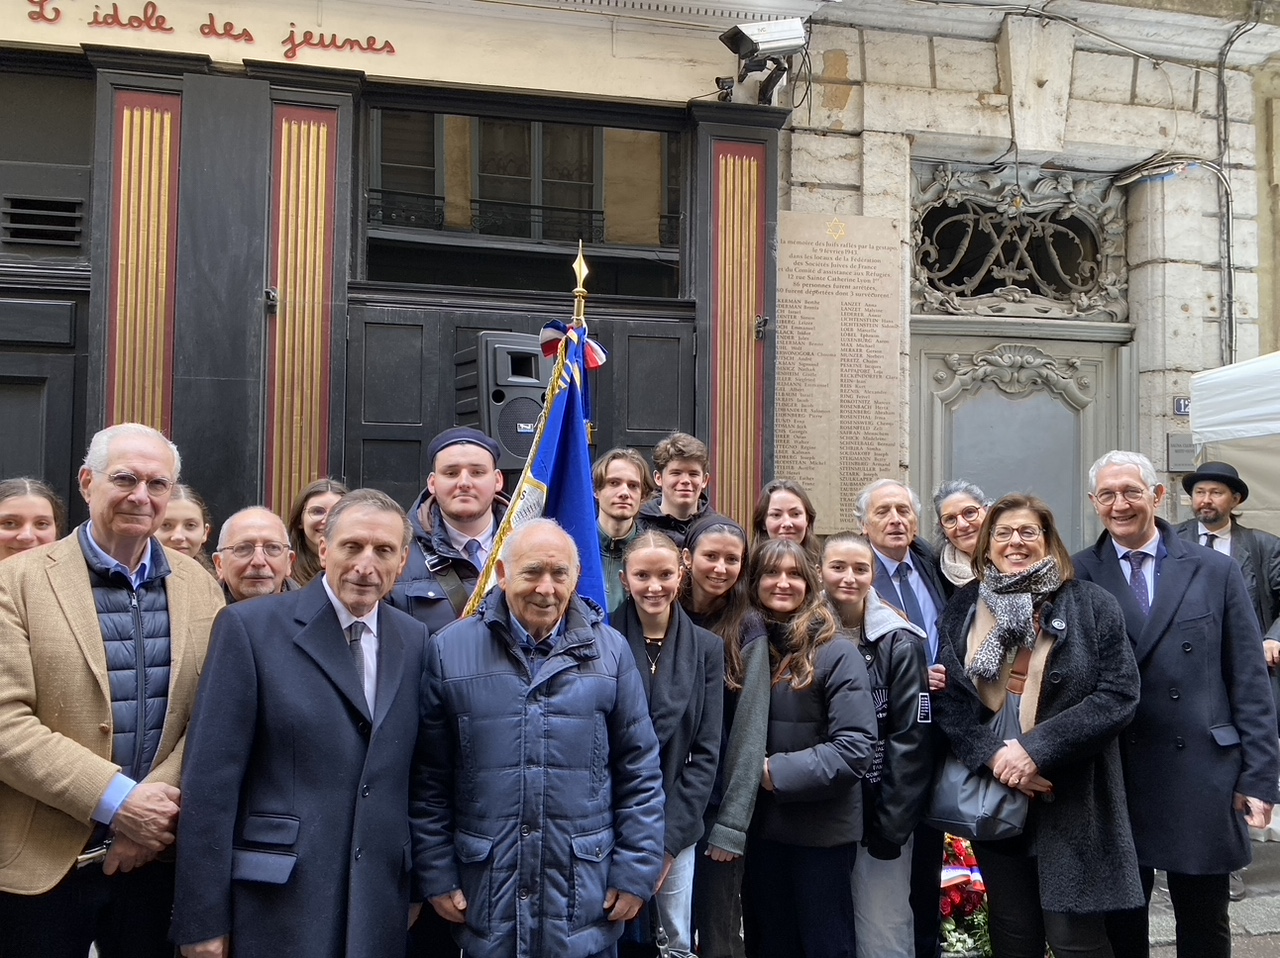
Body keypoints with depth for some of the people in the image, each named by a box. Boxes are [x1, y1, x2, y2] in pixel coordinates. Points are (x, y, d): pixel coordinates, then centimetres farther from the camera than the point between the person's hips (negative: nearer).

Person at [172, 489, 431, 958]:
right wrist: (203, 920, -10)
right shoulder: (250, 626, -7)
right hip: (276, 903, -3)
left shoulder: (415, 640, 6)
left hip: (380, 904, 4)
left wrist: (418, 885, 8)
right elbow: (210, 782, -9)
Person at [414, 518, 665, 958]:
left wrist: (636, 871, 0)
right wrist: (436, 875, 1)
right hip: (484, 900, 0)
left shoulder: (610, 651, 1)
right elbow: (429, 778, 2)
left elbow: (640, 770, 3)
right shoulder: (450, 650, -1)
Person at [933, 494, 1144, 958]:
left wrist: (1036, 750, -18)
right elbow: (947, 699, 1)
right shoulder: (964, 608, 7)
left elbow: (1119, 694, -11)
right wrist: (993, 755, -16)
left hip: (1071, 800, -3)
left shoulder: (1091, 604, -3)